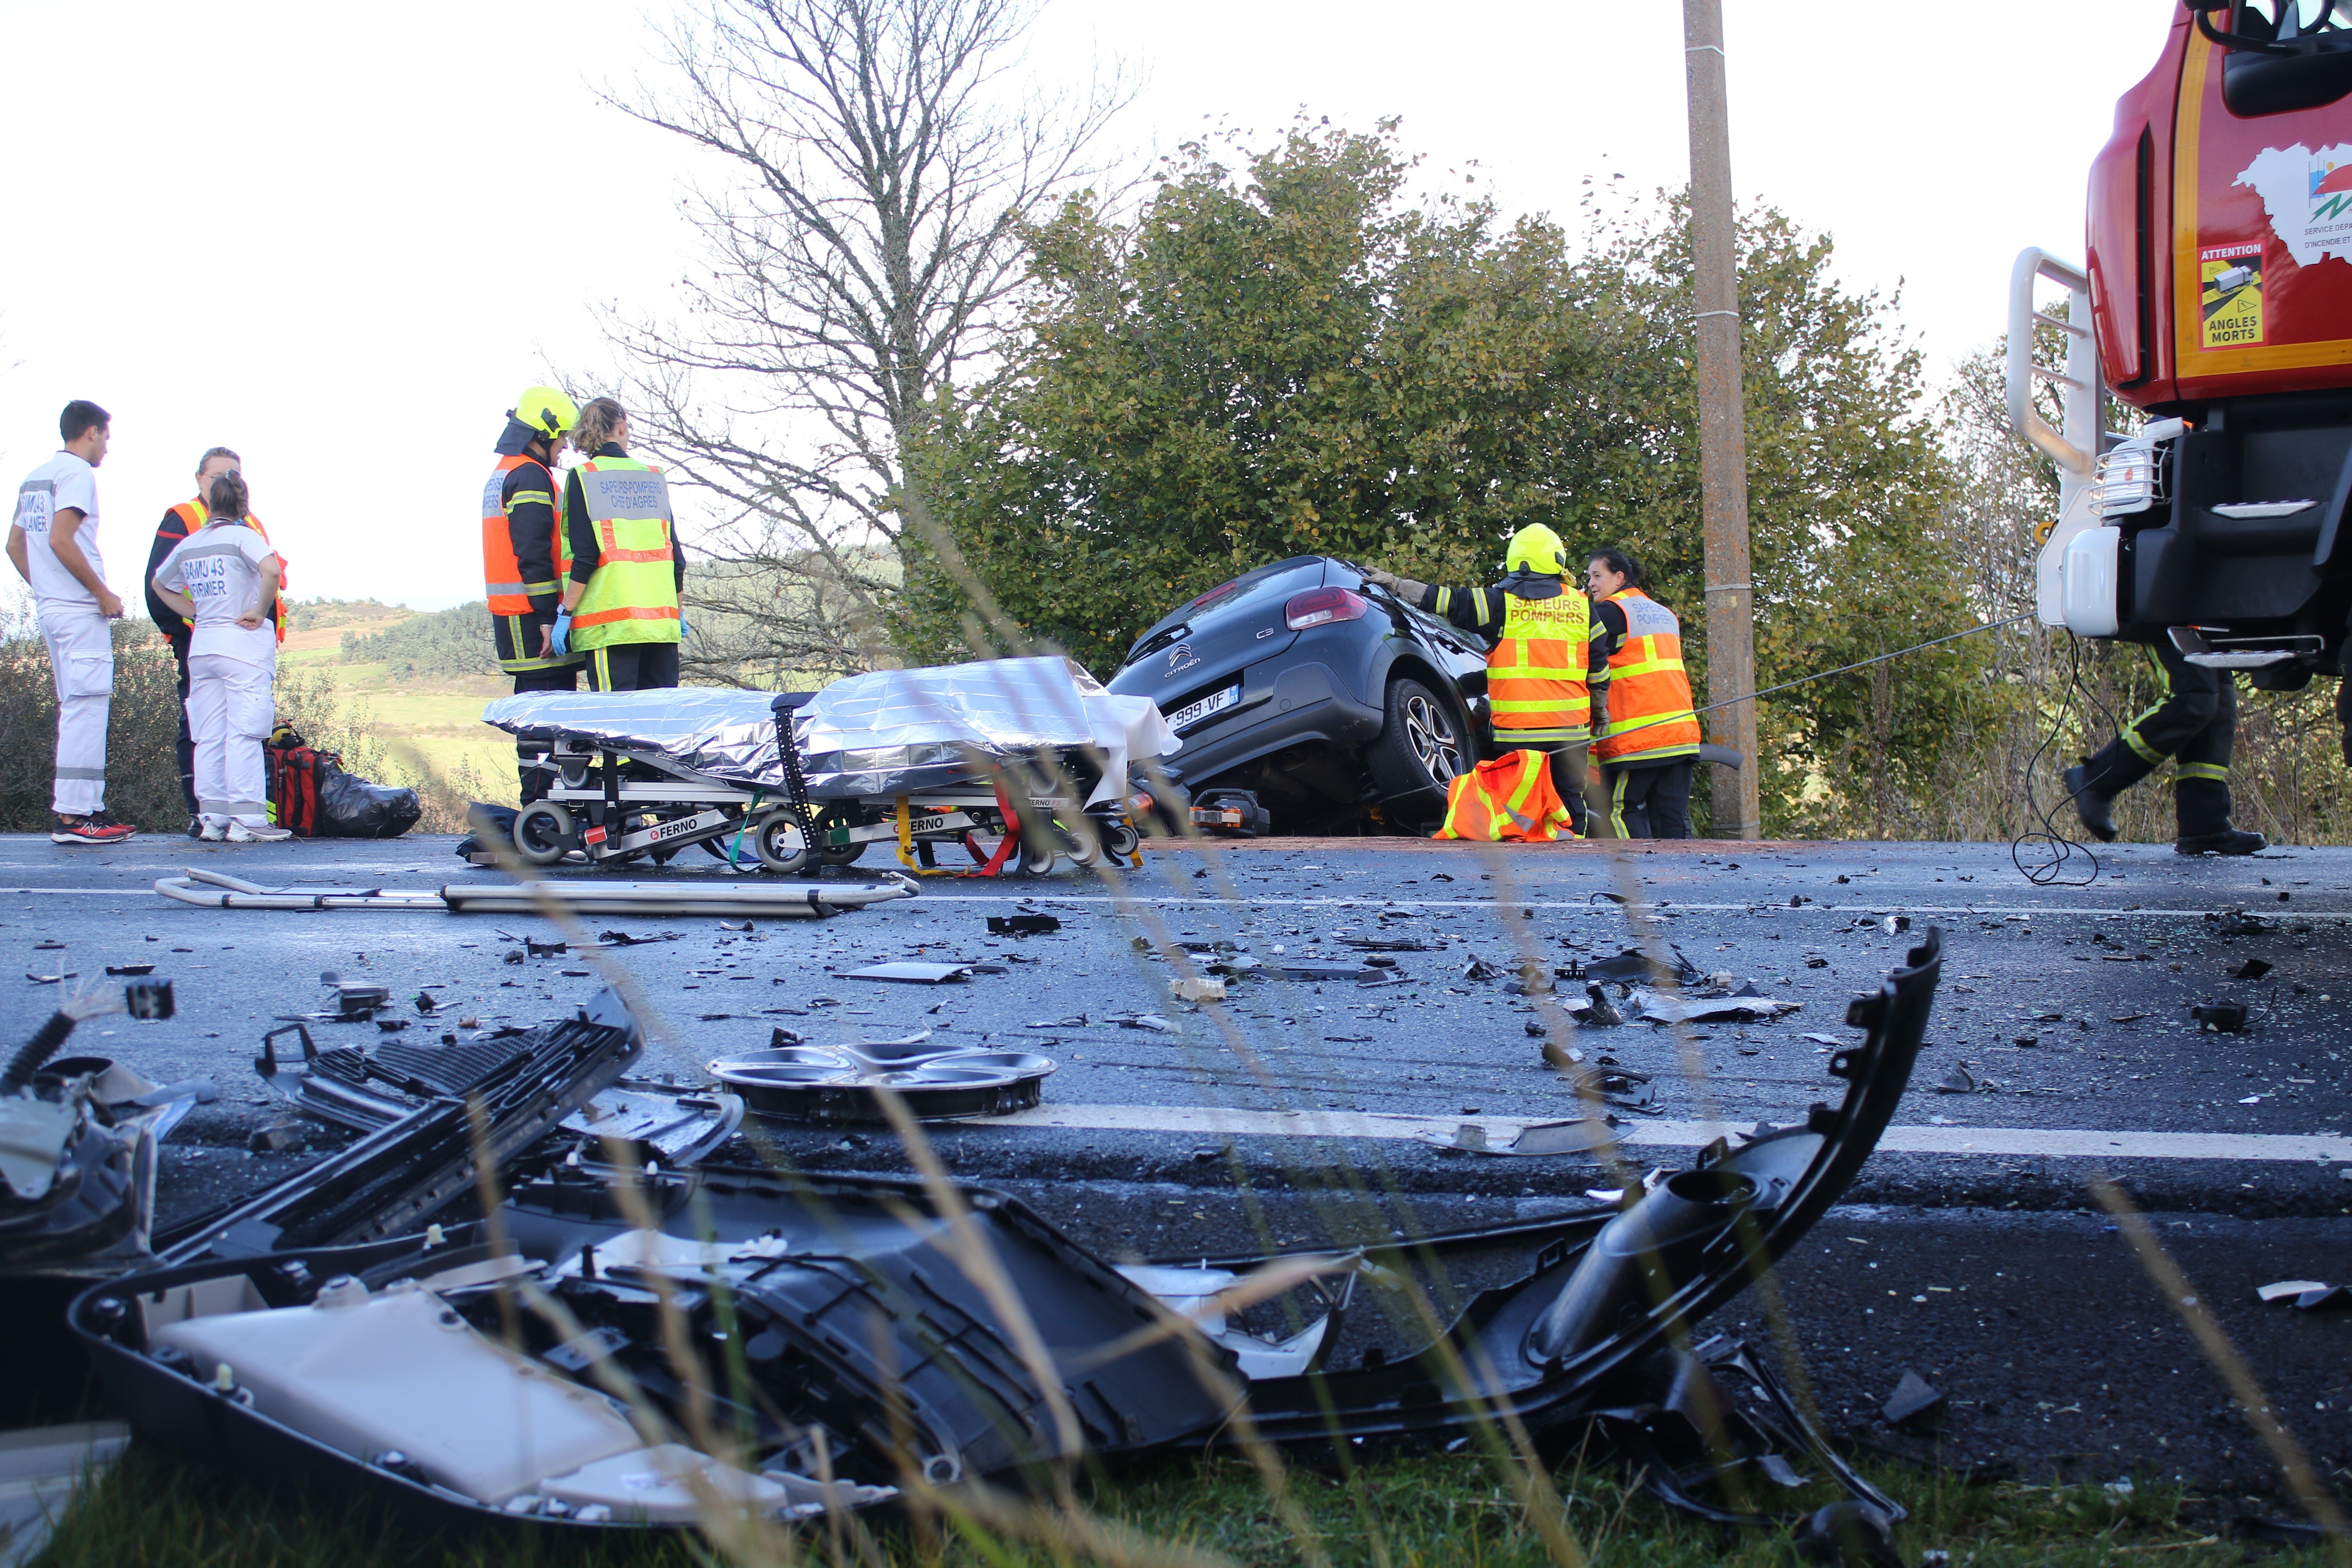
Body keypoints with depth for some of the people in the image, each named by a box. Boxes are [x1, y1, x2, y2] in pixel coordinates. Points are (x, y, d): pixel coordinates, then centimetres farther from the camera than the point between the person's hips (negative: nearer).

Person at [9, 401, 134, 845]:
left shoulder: (35, 477, 18)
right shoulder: (77, 472, -9)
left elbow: (15, 545, 20)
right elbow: (61, 540, -20)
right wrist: (103, 593, -14)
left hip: (50, 606, 9)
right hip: (80, 610, -9)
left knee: (78, 710, 13)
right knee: (86, 708, -9)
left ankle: (88, 807, 16)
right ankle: (73, 815, -11)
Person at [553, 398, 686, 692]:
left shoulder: (583, 478, -1)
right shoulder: (654, 477, 13)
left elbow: (585, 557, -8)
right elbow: (675, 555, 13)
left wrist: (565, 614, -3)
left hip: (611, 620, -4)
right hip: (662, 619, 4)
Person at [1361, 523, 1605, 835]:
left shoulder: (1501, 603, -2)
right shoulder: (1581, 604, 6)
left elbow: (1447, 601, -2)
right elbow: (1598, 664, 12)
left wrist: (1395, 584, 8)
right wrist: (1599, 709, 26)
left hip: (1517, 729, -2)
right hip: (1571, 728, 2)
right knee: (1570, 799, 7)